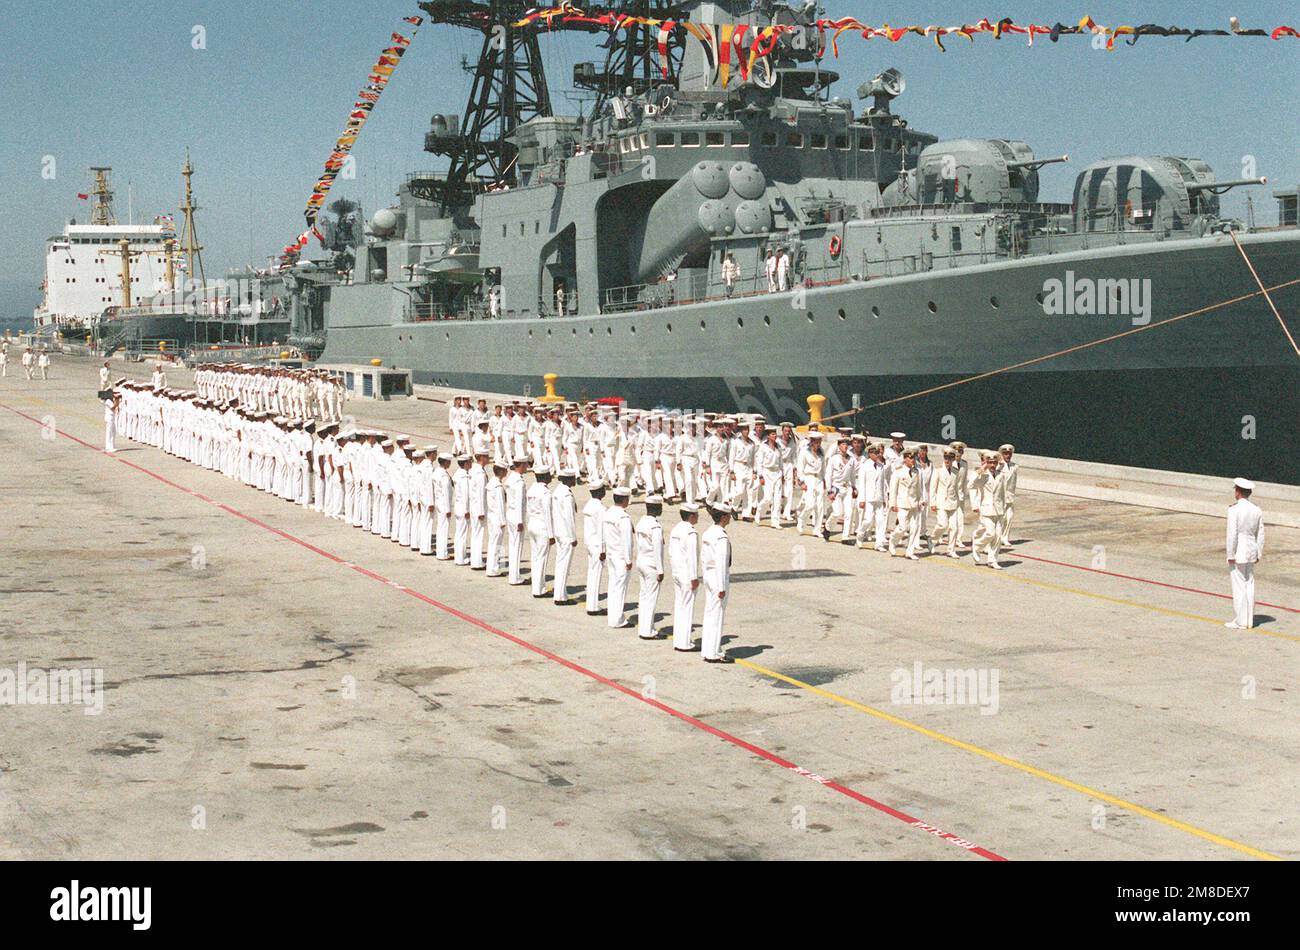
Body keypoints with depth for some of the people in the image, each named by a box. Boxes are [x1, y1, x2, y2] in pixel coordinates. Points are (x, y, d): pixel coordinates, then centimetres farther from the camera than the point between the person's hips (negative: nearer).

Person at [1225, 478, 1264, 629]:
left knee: (1239, 586, -1)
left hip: (1238, 554, -6)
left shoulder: (1234, 510, -16)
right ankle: (1249, 621, 17)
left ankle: (1240, 622, 3)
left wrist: (1230, 556, -12)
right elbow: (1260, 535, 7)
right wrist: (1259, 554, 15)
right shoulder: (1257, 510, 2)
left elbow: (1232, 534, -17)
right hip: (1251, 552, 6)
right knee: (1249, 585, 12)